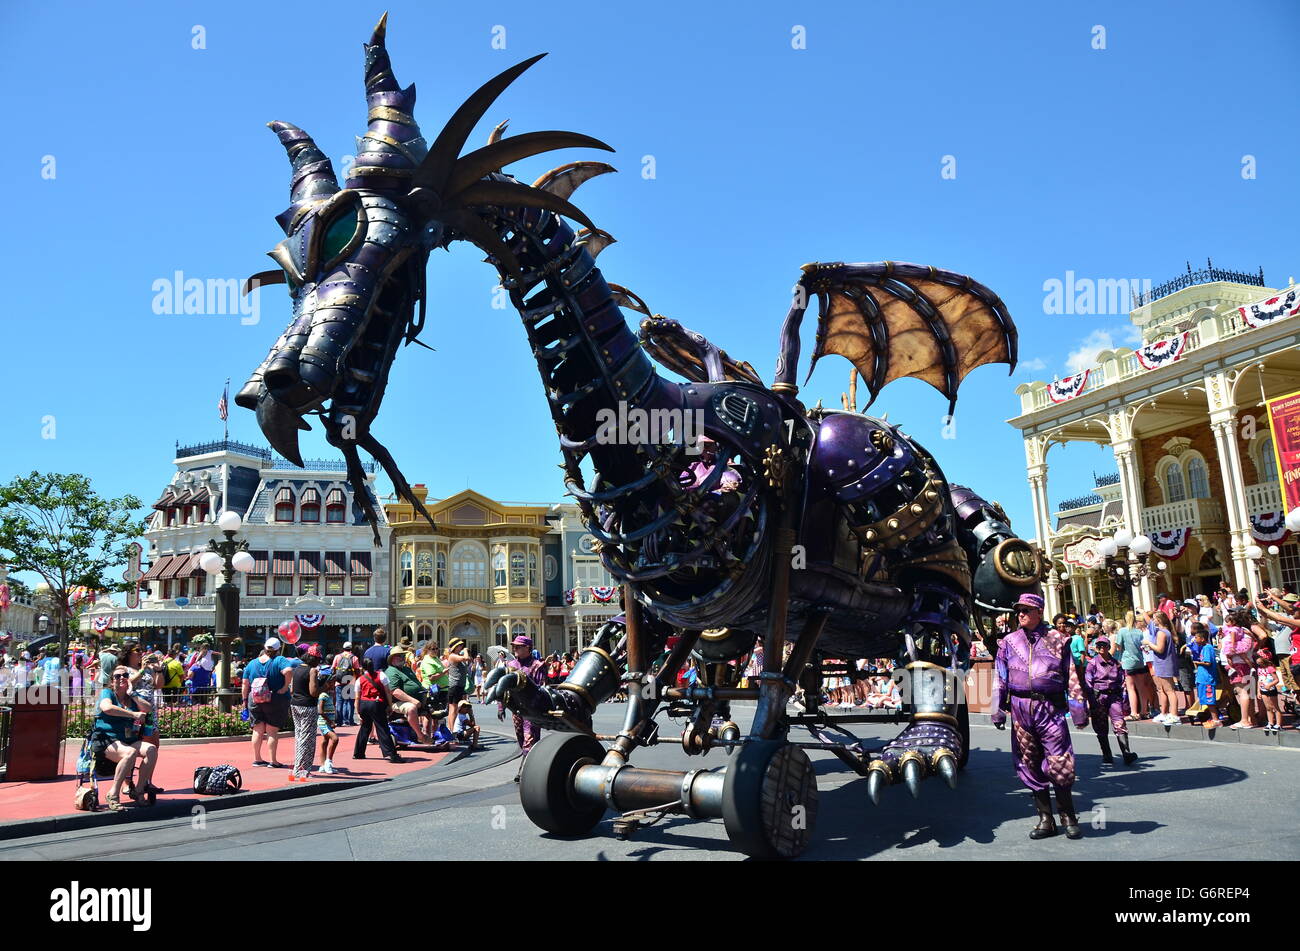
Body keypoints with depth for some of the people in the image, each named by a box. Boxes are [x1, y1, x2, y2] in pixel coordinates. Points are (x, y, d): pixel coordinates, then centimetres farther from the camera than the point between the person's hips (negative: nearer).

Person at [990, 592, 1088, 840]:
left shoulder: (1057, 640, 6)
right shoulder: (1009, 642, 12)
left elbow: (1071, 677, 6)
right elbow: (999, 678, 12)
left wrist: (1078, 708, 0)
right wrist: (998, 709, 5)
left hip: (1050, 707, -3)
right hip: (1020, 708, 3)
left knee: (1059, 764, -7)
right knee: (1031, 765, 6)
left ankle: (1068, 817, 11)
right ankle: (1045, 820, 16)